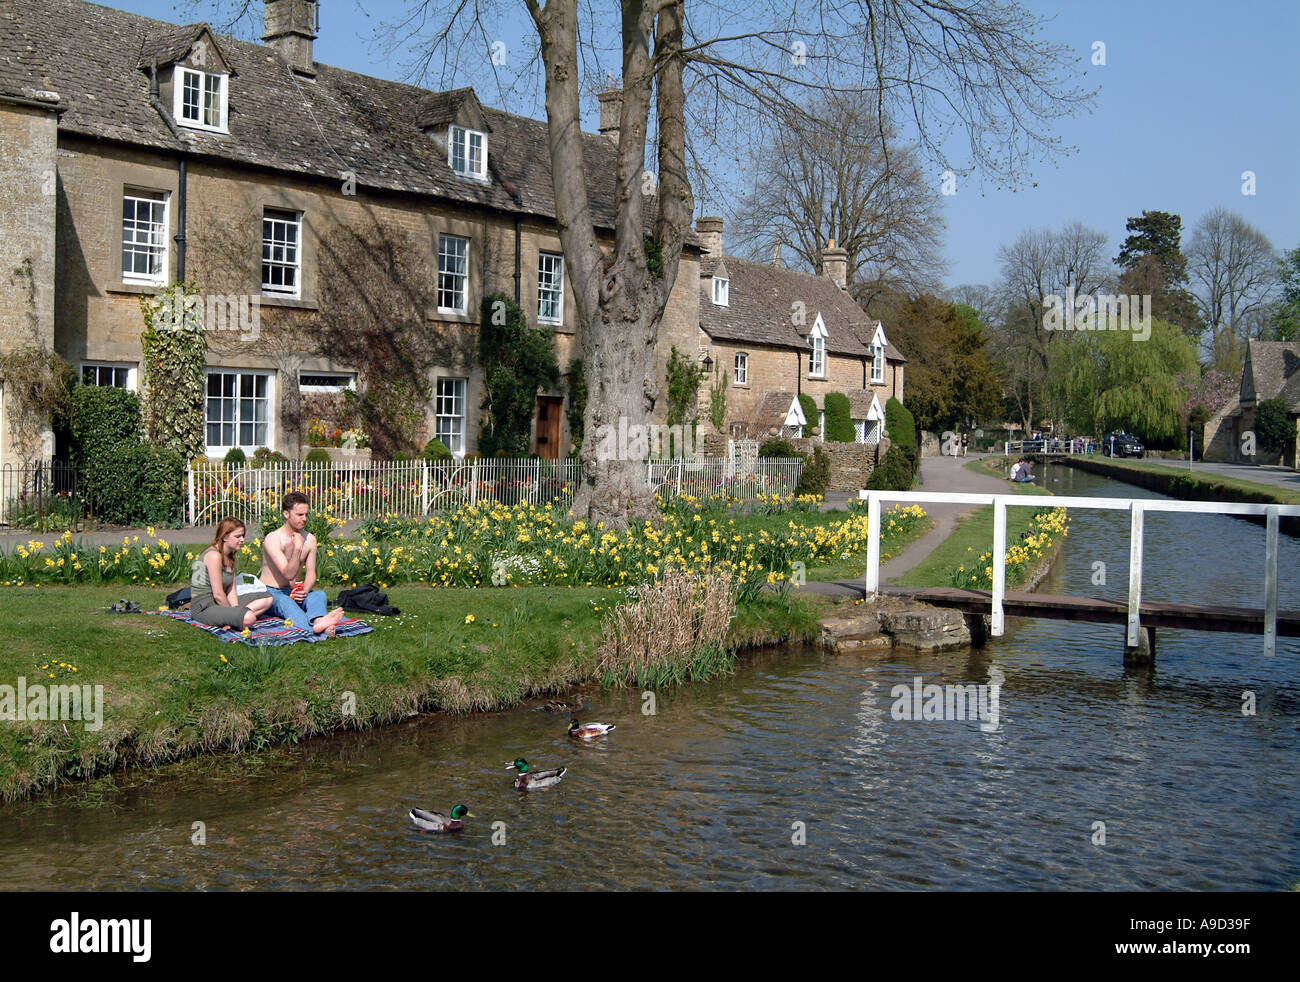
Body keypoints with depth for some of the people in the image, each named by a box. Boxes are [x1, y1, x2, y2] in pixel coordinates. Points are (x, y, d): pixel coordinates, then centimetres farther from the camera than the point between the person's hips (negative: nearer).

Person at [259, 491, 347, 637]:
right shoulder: (273, 539, -14)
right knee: (285, 602, -38)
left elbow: (311, 573, 6)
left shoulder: (310, 540, 5)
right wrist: (297, 549, -36)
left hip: (293, 592, 5)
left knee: (319, 594, -25)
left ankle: (318, 621, -62)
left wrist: (305, 591, -16)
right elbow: (288, 574, -21)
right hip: (271, 592, -5)